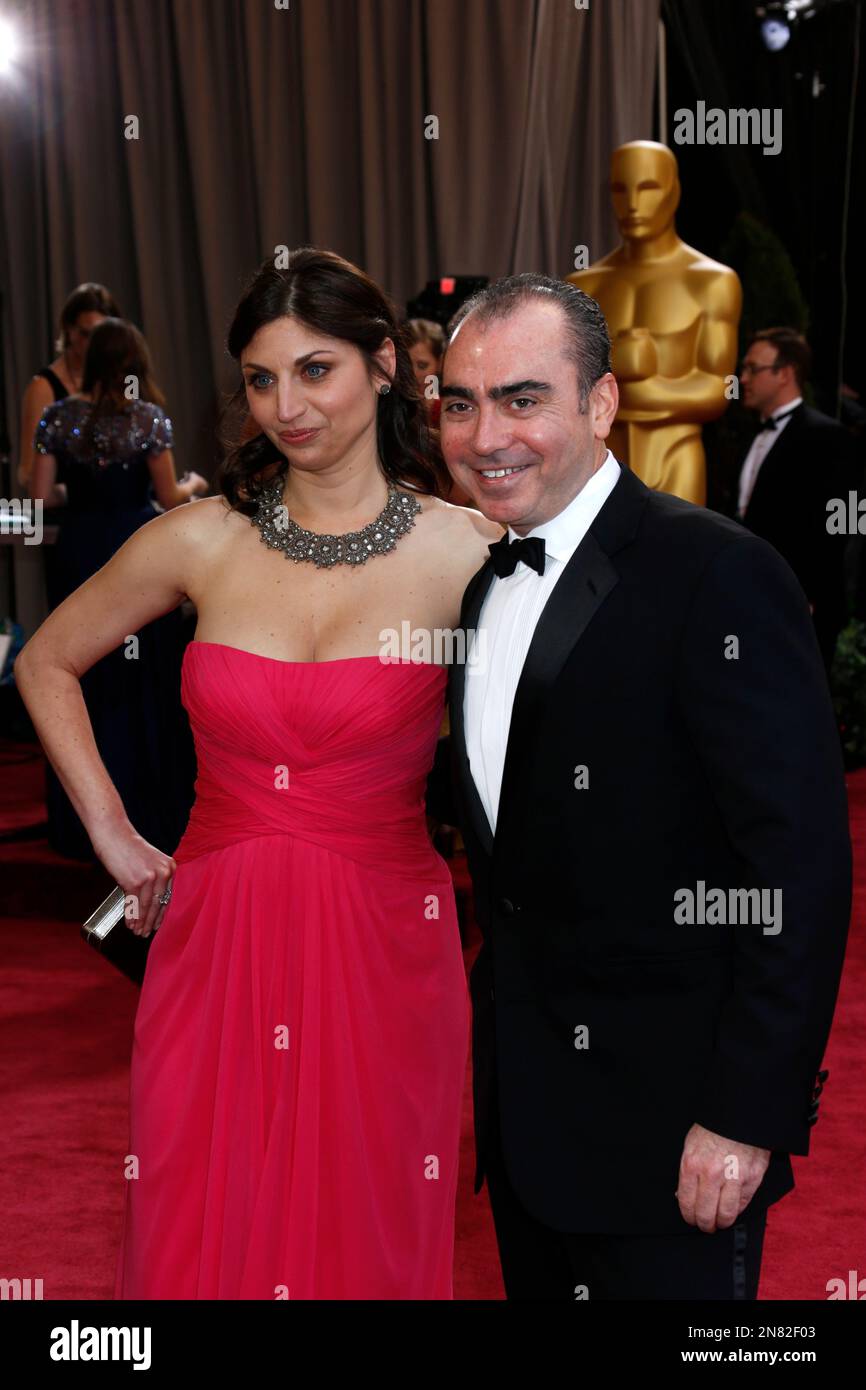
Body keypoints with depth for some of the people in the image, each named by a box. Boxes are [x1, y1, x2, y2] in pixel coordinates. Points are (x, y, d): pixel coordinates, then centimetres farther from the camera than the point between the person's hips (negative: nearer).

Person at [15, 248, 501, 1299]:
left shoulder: (466, 551, -6)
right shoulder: (201, 541, 0)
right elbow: (47, 663, 13)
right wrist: (111, 834, 9)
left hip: (381, 958, -1)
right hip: (216, 948, 2)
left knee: (367, 1241, 12)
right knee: (201, 1240, 12)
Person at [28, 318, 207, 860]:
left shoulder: (59, 416, 0)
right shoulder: (148, 418, -8)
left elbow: (41, 495, 0)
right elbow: (169, 498, -5)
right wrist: (193, 485, 17)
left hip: (80, 552, 3)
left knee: (84, 682, 12)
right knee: (143, 682, 8)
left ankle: (84, 823, 18)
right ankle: (151, 812, 14)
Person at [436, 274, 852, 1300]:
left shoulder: (716, 573, -16)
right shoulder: (482, 586, 9)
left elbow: (801, 866, -20)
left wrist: (748, 1116, -20)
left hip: (665, 1112, -7)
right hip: (522, 1101, 7)